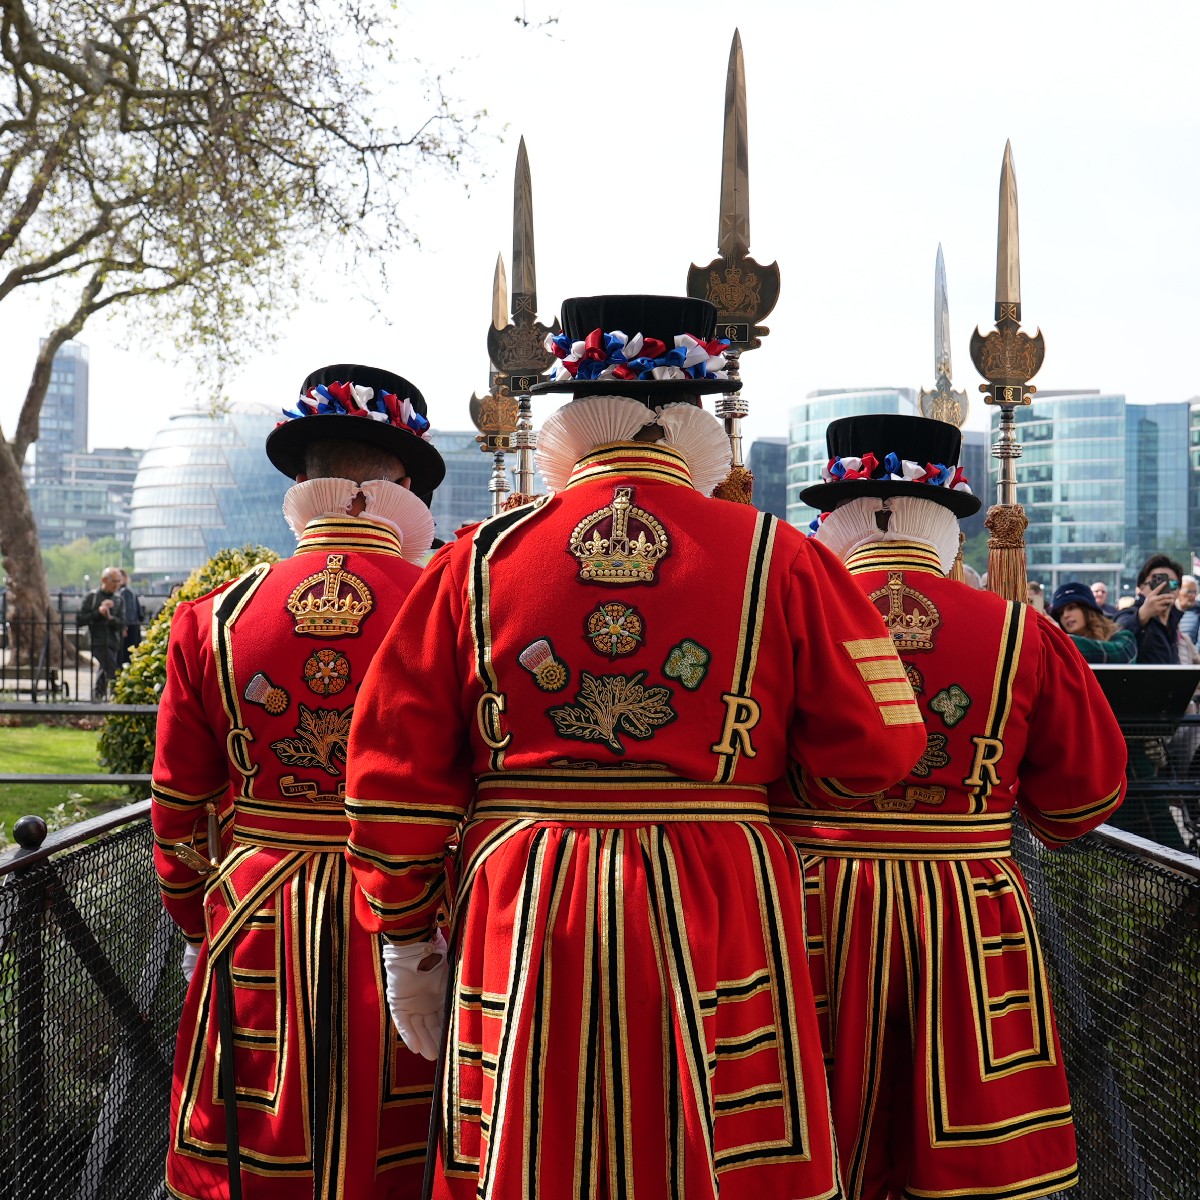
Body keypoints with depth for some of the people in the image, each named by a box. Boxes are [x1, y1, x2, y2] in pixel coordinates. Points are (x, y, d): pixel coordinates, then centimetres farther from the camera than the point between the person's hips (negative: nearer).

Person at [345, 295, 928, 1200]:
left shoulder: (479, 559, 1)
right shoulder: (779, 558, -1)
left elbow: (395, 770, 1)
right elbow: (883, 749, -1)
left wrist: (408, 935, 10)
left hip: (522, 927, 1)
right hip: (716, 920, -1)